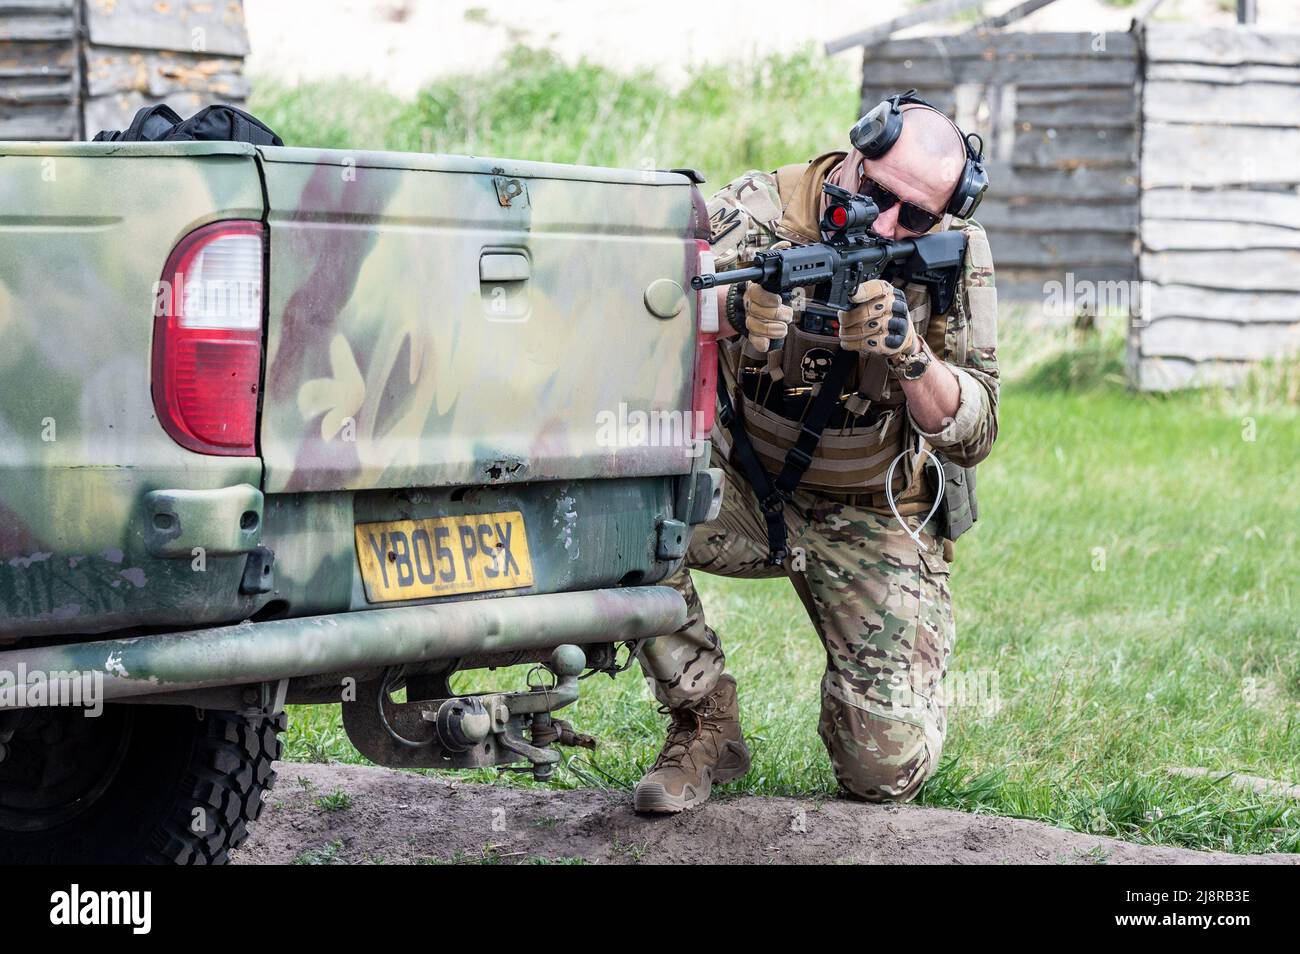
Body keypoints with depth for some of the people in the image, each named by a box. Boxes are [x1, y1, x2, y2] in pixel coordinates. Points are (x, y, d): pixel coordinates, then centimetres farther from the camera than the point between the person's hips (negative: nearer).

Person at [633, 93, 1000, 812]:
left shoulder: (953, 257, -10)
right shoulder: (757, 210, -14)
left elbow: (971, 438, -14)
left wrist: (907, 349, -32)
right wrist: (733, 311, -52)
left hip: (875, 519, 0)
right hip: (745, 487, 0)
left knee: (887, 772, -14)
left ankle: (875, 691, 25)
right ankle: (705, 728, -11)